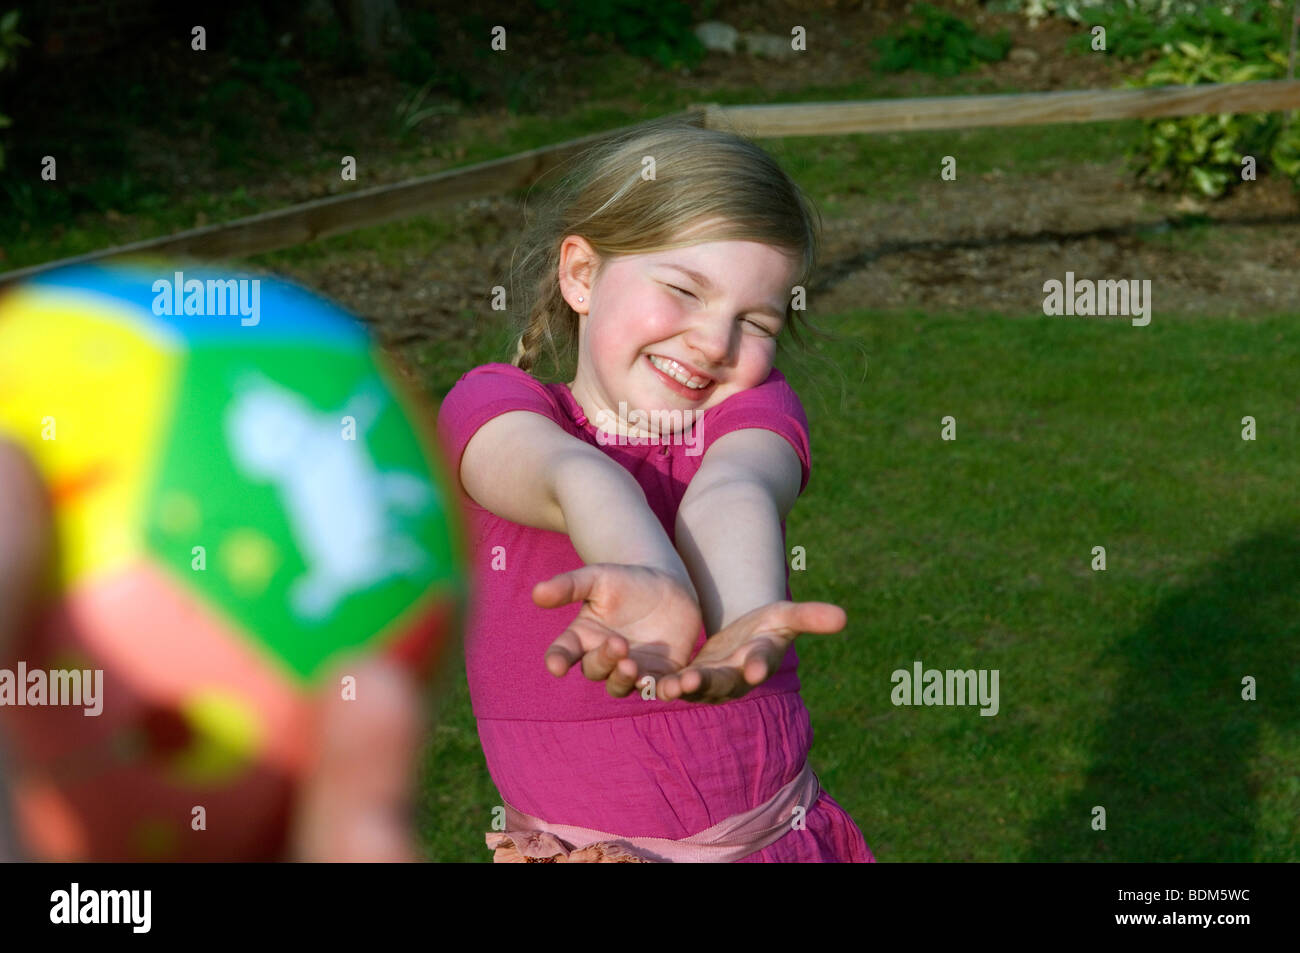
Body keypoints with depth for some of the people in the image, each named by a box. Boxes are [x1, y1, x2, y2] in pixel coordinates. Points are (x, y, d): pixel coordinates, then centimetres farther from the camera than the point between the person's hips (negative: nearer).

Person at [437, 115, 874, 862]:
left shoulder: (756, 410, -2)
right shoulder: (495, 405, -6)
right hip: (570, 845, -1)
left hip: (771, 837, 1)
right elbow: (580, 481, -28)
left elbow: (732, 495, -24)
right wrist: (652, 587, -48)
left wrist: (742, 623, -45)